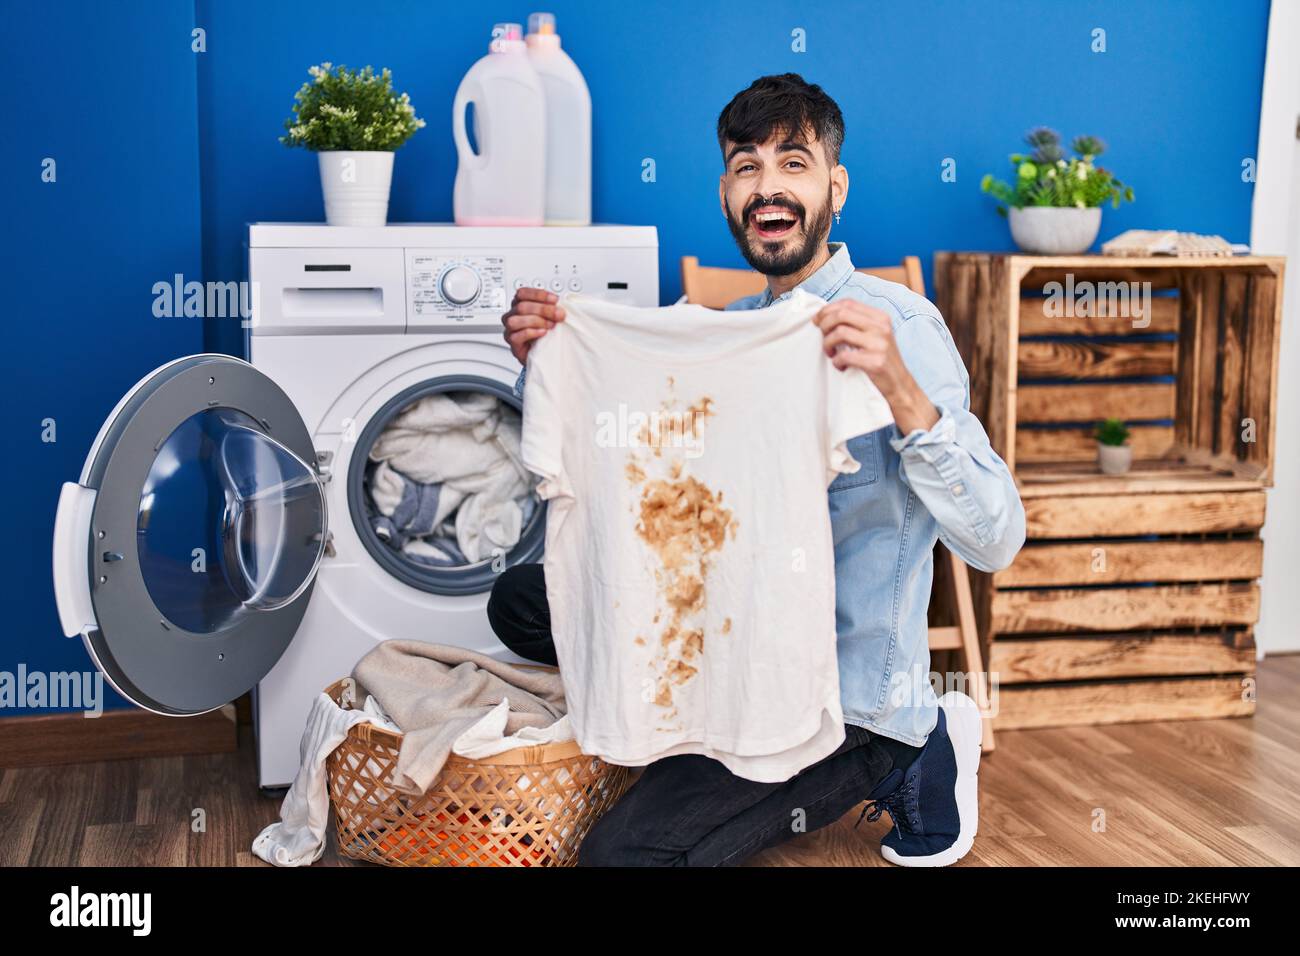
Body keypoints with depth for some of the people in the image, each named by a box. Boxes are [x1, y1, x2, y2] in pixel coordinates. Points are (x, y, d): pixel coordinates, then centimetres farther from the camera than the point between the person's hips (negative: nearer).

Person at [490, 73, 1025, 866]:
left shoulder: (897, 324, -14)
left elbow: (996, 541, -23)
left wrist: (902, 392, -38)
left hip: (848, 696, -8)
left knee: (621, 852, -20)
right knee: (523, 599, 9)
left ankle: (884, 769, 0)